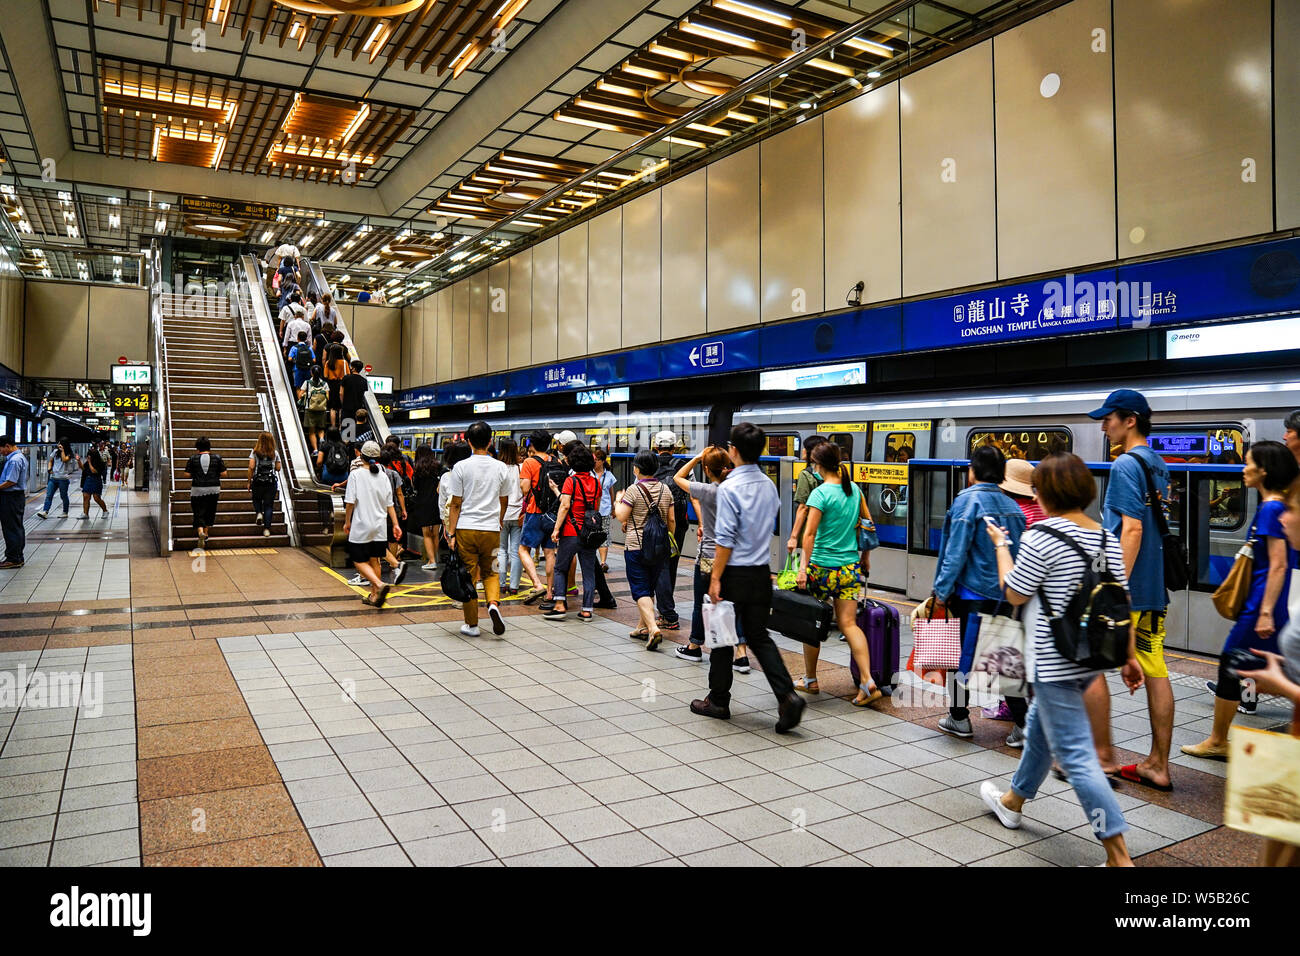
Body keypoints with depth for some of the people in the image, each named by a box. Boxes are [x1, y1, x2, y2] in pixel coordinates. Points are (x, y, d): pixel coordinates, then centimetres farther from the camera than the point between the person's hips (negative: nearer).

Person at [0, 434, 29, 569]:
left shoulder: (14, 460, -18)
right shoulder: (21, 457, 14)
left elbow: (11, 481, -23)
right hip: (19, 496, 10)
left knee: (11, 528, -4)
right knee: (18, 528, 14)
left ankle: (13, 559, 0)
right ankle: (18, 557, 20)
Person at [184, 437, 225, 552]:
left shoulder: (193, 458, -1)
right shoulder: (217, 458, 1)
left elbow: (187, 474, -3)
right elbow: (223, 474, -1)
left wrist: (195, 475, 16)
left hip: (197, 490, -1)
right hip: (214, 489, 1)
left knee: (198, 513, 0)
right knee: (210, 511, 18)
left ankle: (200, 532, -23)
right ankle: (206, 533, 26)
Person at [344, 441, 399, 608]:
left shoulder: (356, 474, -8)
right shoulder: (383, 477, 4)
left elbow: (350, 501, -9)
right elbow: (389, 505, 6)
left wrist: (347, 521, 3)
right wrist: (395, 524, 11)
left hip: (361, 526, -5)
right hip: (380, 527, 5)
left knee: (359, 561, 2)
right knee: (374, 560, 14)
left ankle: (379, 585, -21)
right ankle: (374, 596, 18)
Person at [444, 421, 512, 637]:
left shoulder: (461, 467, -5)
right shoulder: (500, 468, 3)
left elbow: (456, 504, -5)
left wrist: (451, 533, 0)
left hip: (466, 529, -2)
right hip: (491, 529, 2)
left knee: (468, 576, 7)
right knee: (490, 572, 18)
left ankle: (472, 624, 14)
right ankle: (494, 602, -10)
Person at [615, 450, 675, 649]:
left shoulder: (634, 490, -12)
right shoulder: (665, 489, 5)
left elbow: (622, 517, -11)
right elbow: (671, 519, 8)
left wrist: (618, 502, 8)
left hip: (636, 547, -5)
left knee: (641, 590, -3)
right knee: (650, 589, 18)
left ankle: (653, 628, -18)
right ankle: (644, 627, 27)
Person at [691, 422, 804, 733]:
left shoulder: (730, 488, -16)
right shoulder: (769, 486, 6)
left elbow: (725, 539, -18)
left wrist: (715, 579, -15)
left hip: (735, 573, -6)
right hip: (761, 573, 6)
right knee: (759, 637, 13)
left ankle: (718, 701, 21)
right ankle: (787, 697, -1)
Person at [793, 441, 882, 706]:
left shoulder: (820, 493, -11)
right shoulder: (854, 489, 8)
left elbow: (809, 533, -17)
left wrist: (803, 566, -17)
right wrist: (864, 553, 31)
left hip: (822, 565, -5)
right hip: (850, 566, 6)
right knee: (848, 624, 3)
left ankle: (810, 679, 22)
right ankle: (868, 682, -10)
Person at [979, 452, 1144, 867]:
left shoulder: (1042, 536, -19)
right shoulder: (1108, 539, 3)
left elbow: (1014, 595, -11)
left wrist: (1001, 546, 2)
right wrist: (1129, 657, 14)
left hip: (1053, 662, -9)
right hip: (1089, 658, 9)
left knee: (1075, 755, -1)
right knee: (1040, 727, 26)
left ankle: (1119, 855, 2)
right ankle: (1012, 802, 45)